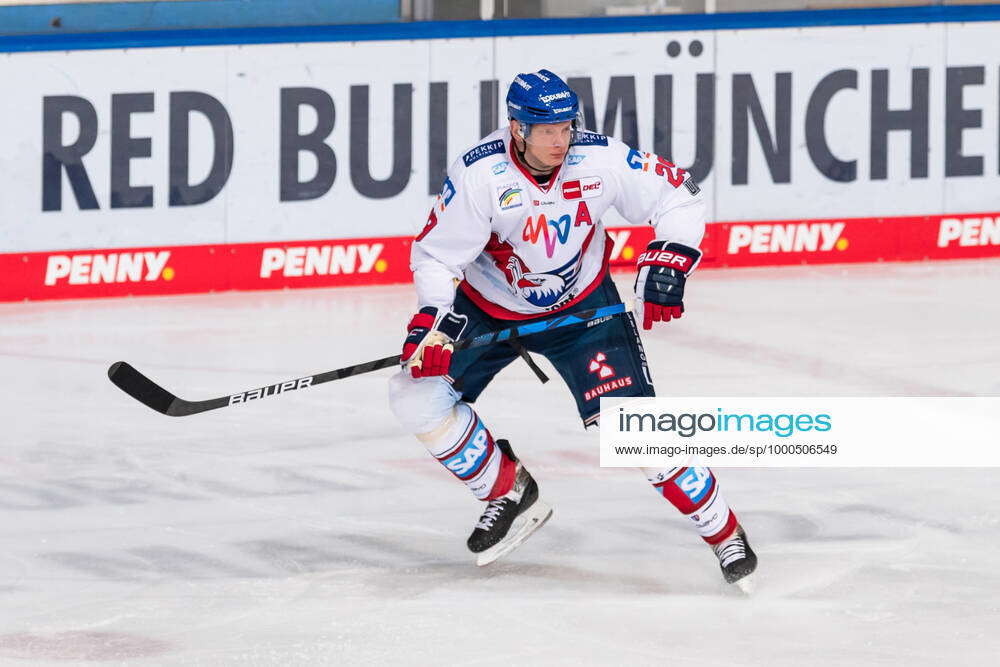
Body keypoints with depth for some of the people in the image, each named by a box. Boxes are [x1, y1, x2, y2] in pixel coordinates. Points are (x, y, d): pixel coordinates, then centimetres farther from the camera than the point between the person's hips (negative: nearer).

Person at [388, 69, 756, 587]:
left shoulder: (600, 160, -22)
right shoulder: (479, 174, -26)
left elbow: (679, 198, -9)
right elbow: (435, 254, -17)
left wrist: (665, 267, -22)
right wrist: (433, 321, -32)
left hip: (583, 306, -1)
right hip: (488, 308, 1)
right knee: (416, 394, -14)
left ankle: (722, 530, 0)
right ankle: (510, 492, 5)